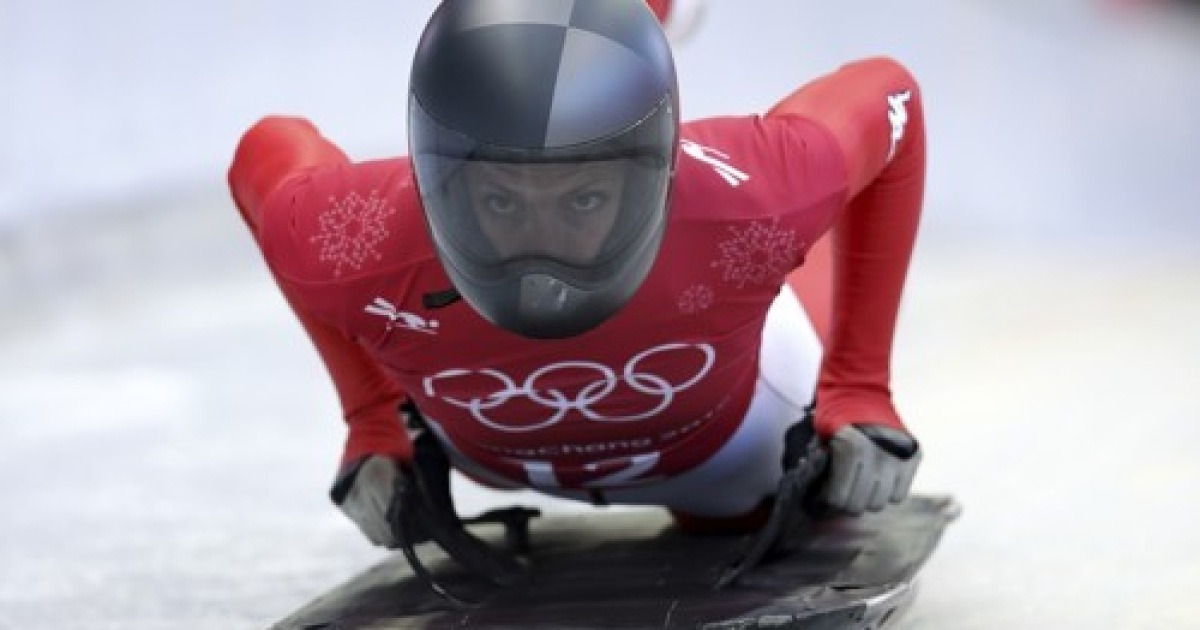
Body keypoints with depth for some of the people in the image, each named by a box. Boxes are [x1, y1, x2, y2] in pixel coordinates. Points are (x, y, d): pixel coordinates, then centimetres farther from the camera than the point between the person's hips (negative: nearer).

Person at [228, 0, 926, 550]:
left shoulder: (746, 206, -46)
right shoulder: (354, 248, -44)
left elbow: (888, 97, -23)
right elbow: (268, 152, -19)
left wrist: (861, 387, -22)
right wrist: (371, 416, -17)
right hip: (484, 445, 0)